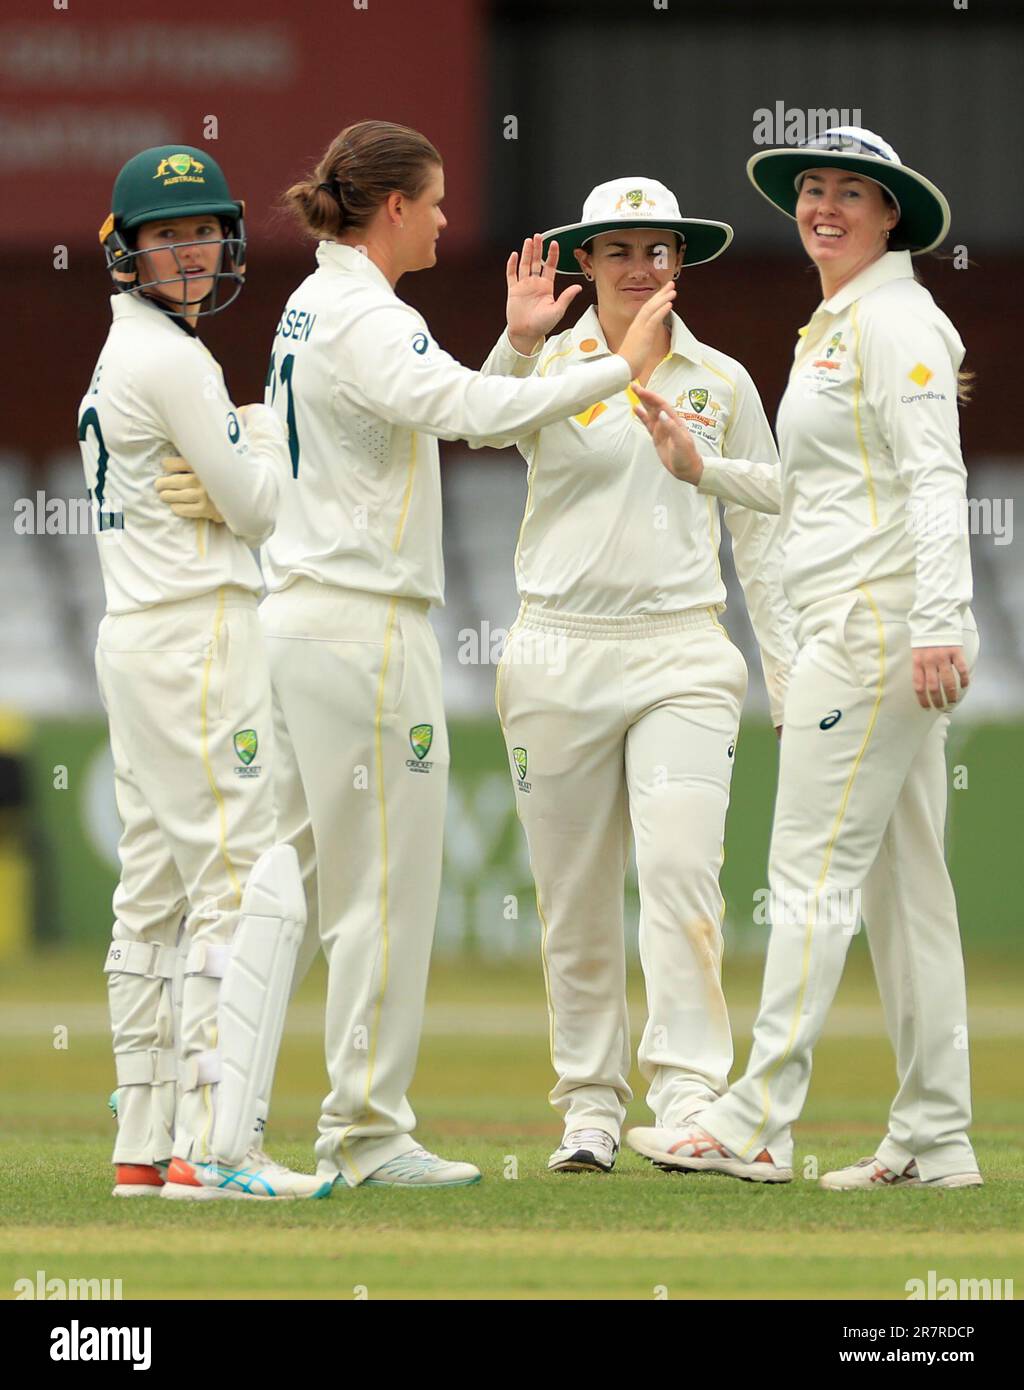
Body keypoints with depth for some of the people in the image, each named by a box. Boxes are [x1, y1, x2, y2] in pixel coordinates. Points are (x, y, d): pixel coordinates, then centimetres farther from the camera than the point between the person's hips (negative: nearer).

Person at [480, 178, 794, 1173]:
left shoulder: (721, 382, 10)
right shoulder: (555, 364, 4)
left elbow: (760, 537, 14)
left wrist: (790, 678, 10)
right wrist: (518, 343, -37)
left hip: (681, 653, 0)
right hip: (561, 649, 0)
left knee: (680, 867, -17)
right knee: (573, 896, 3)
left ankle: (689, 1095, -19)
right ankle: (589, 1106, 11)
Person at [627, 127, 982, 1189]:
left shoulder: (894, 321, -9)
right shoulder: (832, 327, 21)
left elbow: (936, 477, -18)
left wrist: (938, 625, -26)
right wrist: (702, 471, 23)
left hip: (881, 619, -10)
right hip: (854, 629, 10)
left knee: (812, 871, -9)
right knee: (903, 885, 8)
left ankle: (757, 1124, -8)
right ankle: (934, 1139, 8)